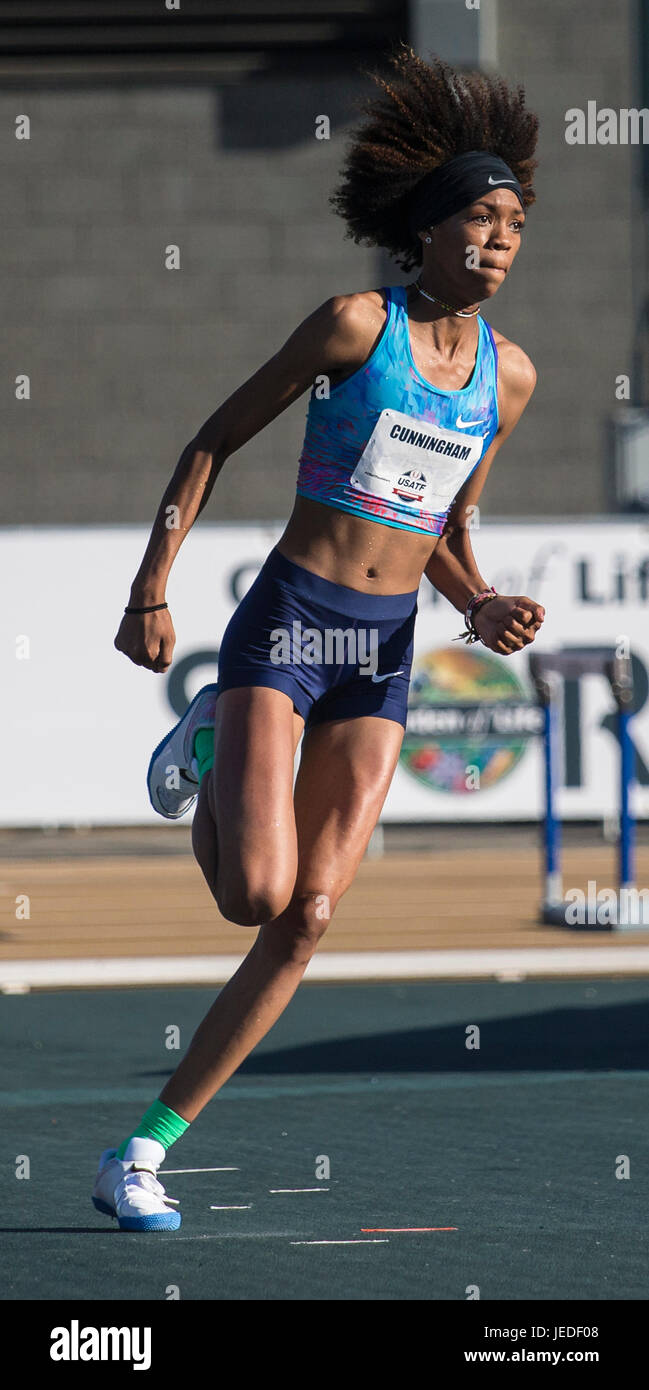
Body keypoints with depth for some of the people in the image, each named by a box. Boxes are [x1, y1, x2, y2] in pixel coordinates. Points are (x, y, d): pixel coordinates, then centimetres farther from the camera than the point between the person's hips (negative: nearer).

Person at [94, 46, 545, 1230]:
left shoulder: (507, 375, 8)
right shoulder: (356, 325, -8)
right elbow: (215, 441, -2)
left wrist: (483, 610, -2)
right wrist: (151, 587, -8)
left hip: (385, 655, 5)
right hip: (288, 620, -5)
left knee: (309, 921, -4)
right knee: (256, 893, -18)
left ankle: (143, 1155, 3)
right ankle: (210, 753, 17)